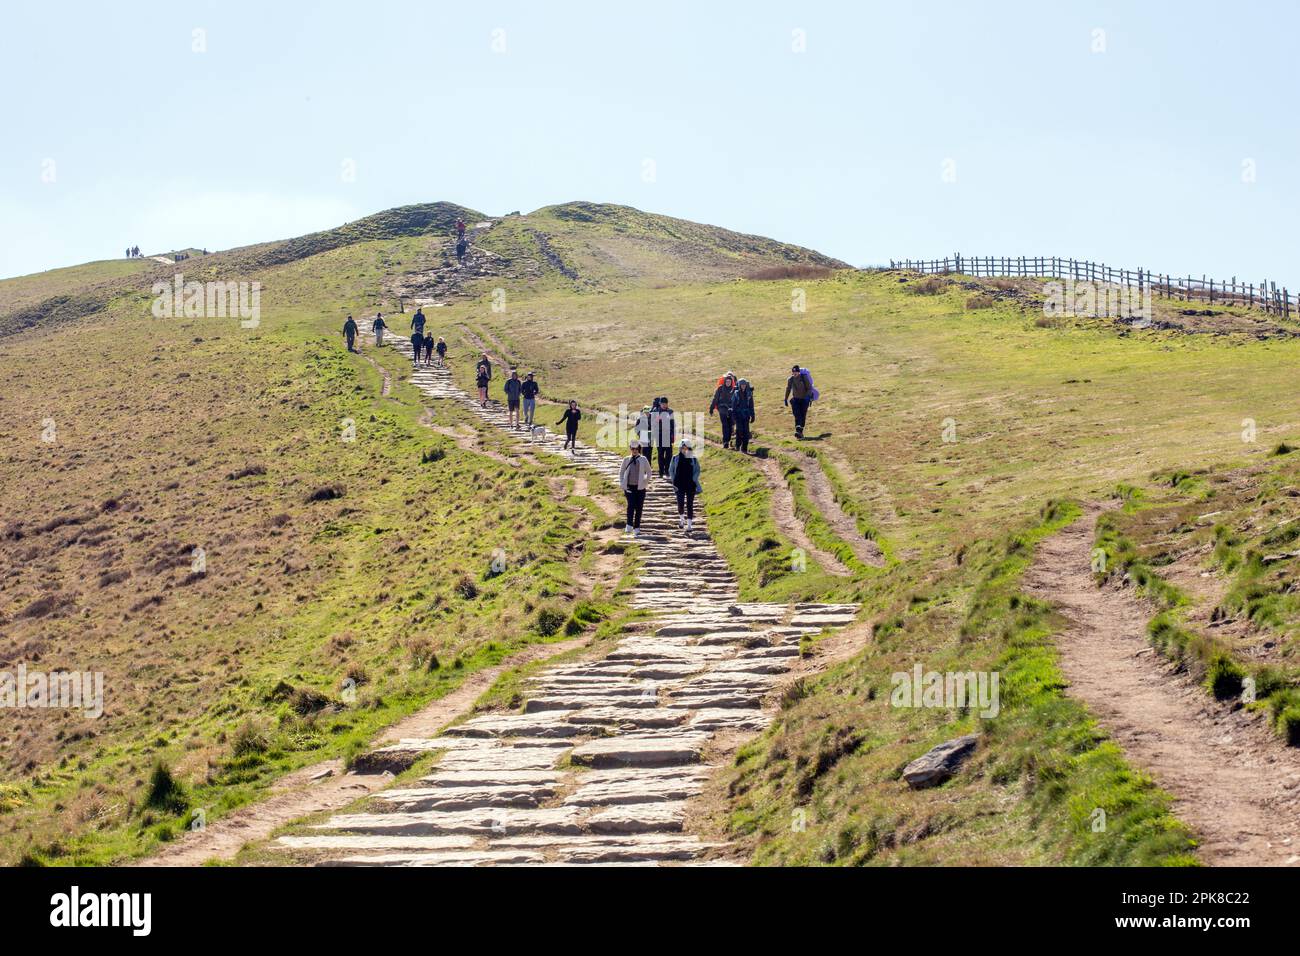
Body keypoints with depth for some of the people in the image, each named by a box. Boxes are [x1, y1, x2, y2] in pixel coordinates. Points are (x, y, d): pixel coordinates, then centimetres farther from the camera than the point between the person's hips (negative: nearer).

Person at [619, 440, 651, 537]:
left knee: (639, 509, 3)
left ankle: (636, 529, 11)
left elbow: (648, 472, 13)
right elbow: (621, 472, 14)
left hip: (640, 488, 1)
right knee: (631, 505, -19)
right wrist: (622, 484, 5)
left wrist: (646, 483, 4)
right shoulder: (626, 460, 5)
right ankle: (629, 526, -22)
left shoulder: (643, 460, 3)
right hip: (629, 487, -1)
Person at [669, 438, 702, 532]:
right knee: (680, 504, -9)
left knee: (690, 505, 2)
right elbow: (671, 470, 11)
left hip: (691, 485, 0)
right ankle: (681, 518, 20)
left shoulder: (694, 459, 1)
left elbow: (697, 470, 7)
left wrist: (694, 480, -6)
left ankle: (689, 524, 8)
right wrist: (673, 481, 3)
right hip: (680, 485, 0)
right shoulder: (676, 458, 2)